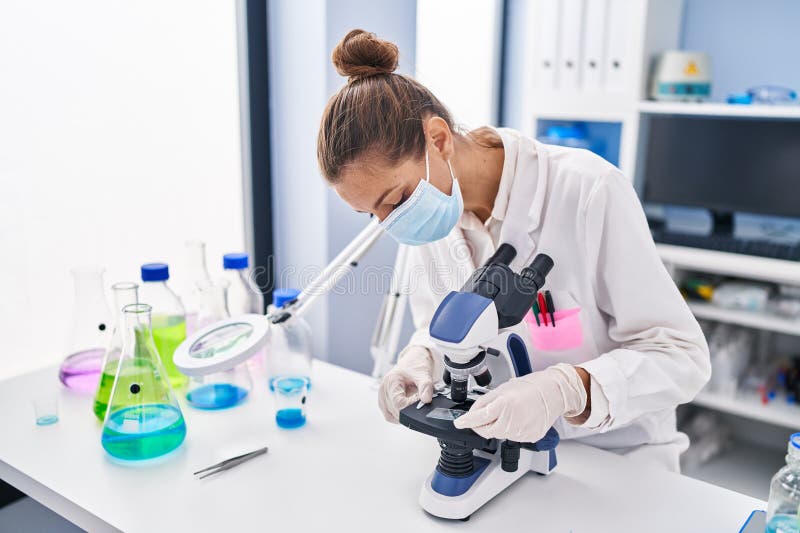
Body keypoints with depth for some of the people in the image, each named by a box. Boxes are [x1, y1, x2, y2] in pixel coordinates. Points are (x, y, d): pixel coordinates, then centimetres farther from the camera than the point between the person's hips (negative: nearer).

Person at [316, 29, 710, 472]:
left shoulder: (590, 191, -22)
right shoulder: (431, 217, -6)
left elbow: (684, 357, -18)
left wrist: (564, 390, -34)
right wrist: (422, 358, -15)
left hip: (616, 454, -3)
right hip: (498, 450, 4)